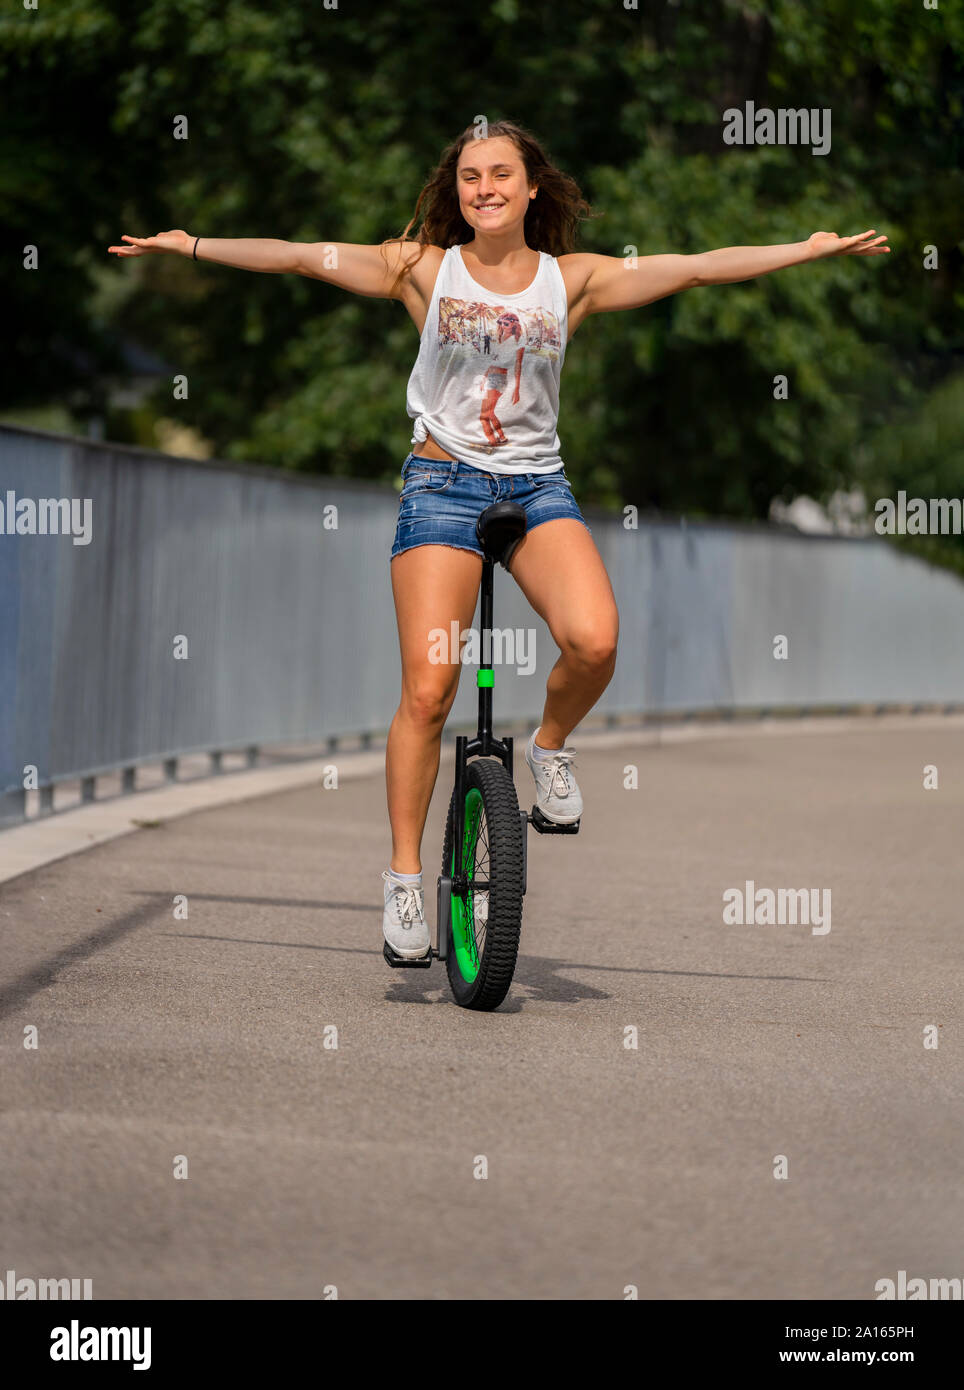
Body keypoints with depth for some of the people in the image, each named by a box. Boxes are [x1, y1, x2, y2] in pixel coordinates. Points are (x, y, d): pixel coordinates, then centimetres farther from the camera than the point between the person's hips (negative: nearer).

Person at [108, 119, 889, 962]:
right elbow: (302, 258, 0)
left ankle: (550, 744, 6)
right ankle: (404, 876, 4)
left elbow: (697, 269, 2)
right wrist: (191, 246, -6)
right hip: (444, 482, -1)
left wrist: (813, 249, -4)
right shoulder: (425, 269, 4)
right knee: (427, 693, -9)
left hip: (539, 487, 1)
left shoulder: (572, 279, 5)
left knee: (594, 641, -27)